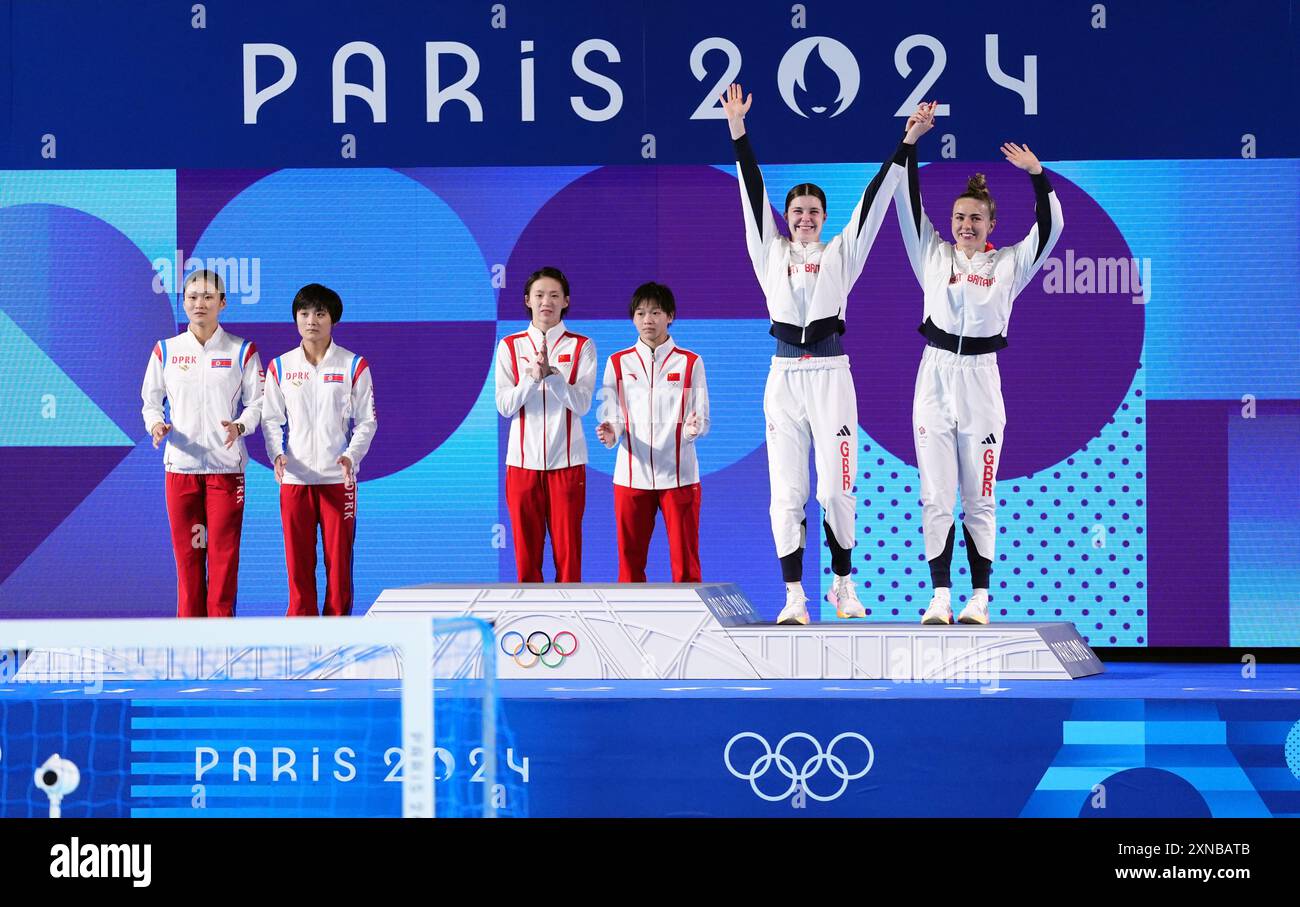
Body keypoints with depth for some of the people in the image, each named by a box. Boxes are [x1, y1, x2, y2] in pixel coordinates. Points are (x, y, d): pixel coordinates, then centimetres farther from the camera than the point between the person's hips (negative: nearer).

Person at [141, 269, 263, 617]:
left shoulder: (242, 351, 3)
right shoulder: (166, 350, 6)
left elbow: (256, 404, 4)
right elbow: (151, 401, 11)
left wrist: (239, 426, -16)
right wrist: (156, 424, -11)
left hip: (226, 465, -1)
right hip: (180, 465, 1)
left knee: (223, 551, -4)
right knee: (186, 552, 2)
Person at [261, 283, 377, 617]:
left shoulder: (354, 365, 2)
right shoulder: (280, 367, 7)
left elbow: (366, 421, 2)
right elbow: (272, 419, 9)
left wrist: (351, 456, -15)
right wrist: (277, 455, -10)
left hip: (338, 477, -1)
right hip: (294, 478, 1)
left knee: (339, 557, 0)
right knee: (298, 559, 2)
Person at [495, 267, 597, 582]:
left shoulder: (581, 347, 3)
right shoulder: (510, 346, 7)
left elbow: (582, 403, -8)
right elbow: (504, 406, -2)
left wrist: (551, 373, -21)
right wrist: (532, 376, -17)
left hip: (566, 461, -1)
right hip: (523, 461, 1)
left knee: (568, 550, -1)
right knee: (526, 549, 3)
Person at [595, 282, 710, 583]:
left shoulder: (690, 363, 4)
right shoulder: (618, 363, 8)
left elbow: (702, 419, 1)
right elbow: (612, 417, 4)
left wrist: (694, 428, -22)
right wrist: (610, 433, -19)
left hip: (679, 475, -1)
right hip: (631, 475, 1)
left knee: (685, 557, 0)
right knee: (630, 557, 6)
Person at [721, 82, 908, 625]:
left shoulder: (840, 254, 9)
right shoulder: (771, 253, 11)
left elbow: (873, 200, 5)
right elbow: (752, 193, 8)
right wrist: (737, 129, 4)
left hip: (830, 376, -1)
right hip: (784, 377, 1)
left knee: (836, 490, -4)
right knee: (787, 493, -3)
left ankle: (844, 584, 14)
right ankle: (794, 597, -1)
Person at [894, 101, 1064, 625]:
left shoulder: (1008, 264, 7)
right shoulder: (934, 255, 10)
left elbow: (1050, 227, -2)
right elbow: (908, 205, 5)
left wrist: (1036, 175, -12)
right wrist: (910, 144, -2)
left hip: (980, 381, -1)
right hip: (936, 376, 1)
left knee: (979, 498, 2)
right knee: (936, 496, -1)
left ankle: (979, 598, 4)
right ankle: (940, 597, 0)